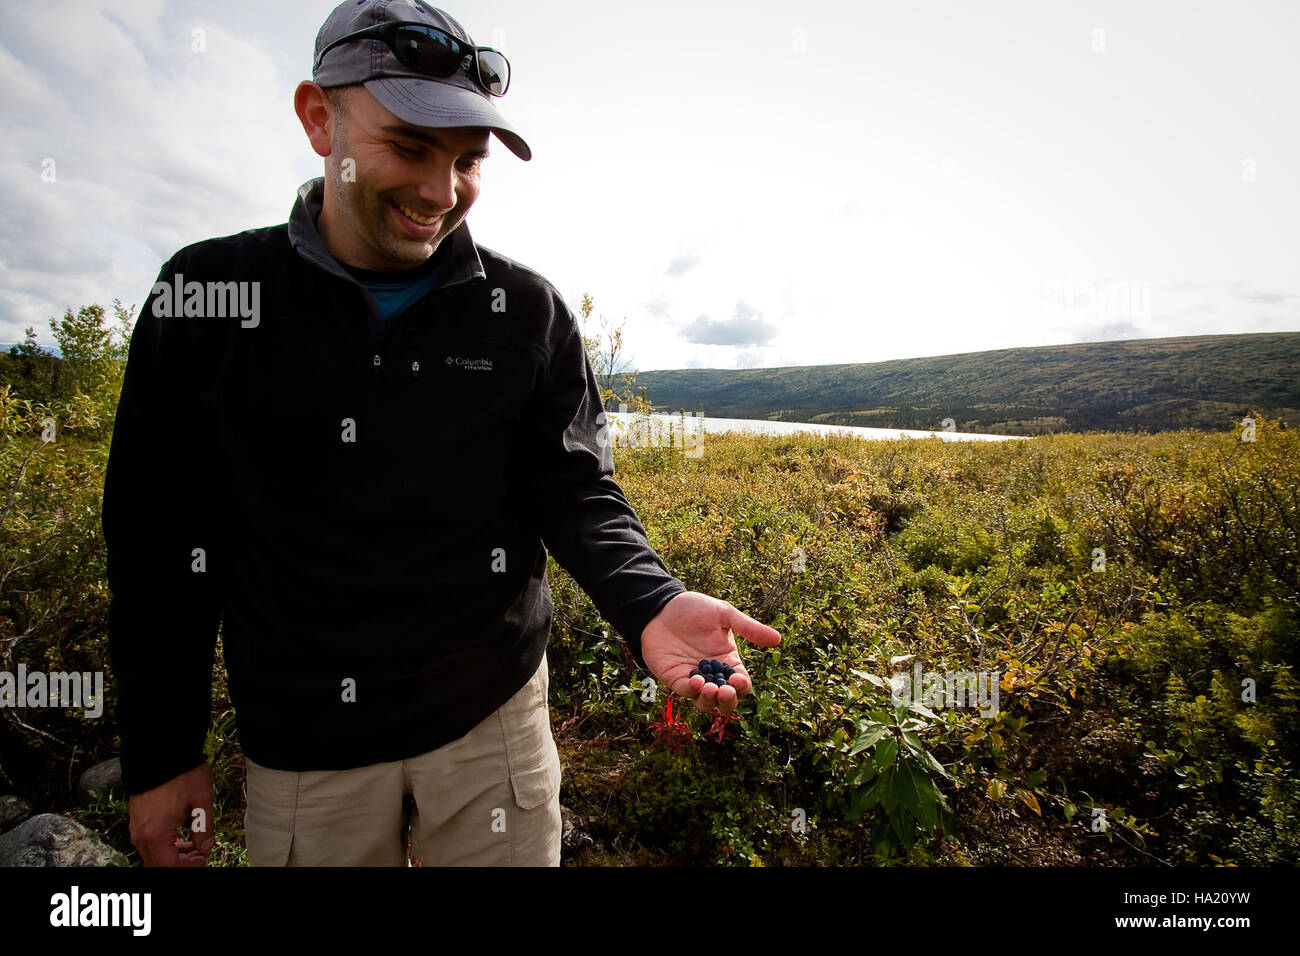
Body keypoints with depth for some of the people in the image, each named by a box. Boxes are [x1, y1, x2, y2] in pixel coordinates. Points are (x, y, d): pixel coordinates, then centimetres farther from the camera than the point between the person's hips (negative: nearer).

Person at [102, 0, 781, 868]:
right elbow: (163, 542, -1)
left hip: (493, 719, 0)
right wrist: (160, 754, 2)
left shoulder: (527, 312, -5)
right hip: (301, 748, 1)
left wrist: (651, 604, -28)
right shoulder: (207, 297, -5)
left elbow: (577, 489, -8)